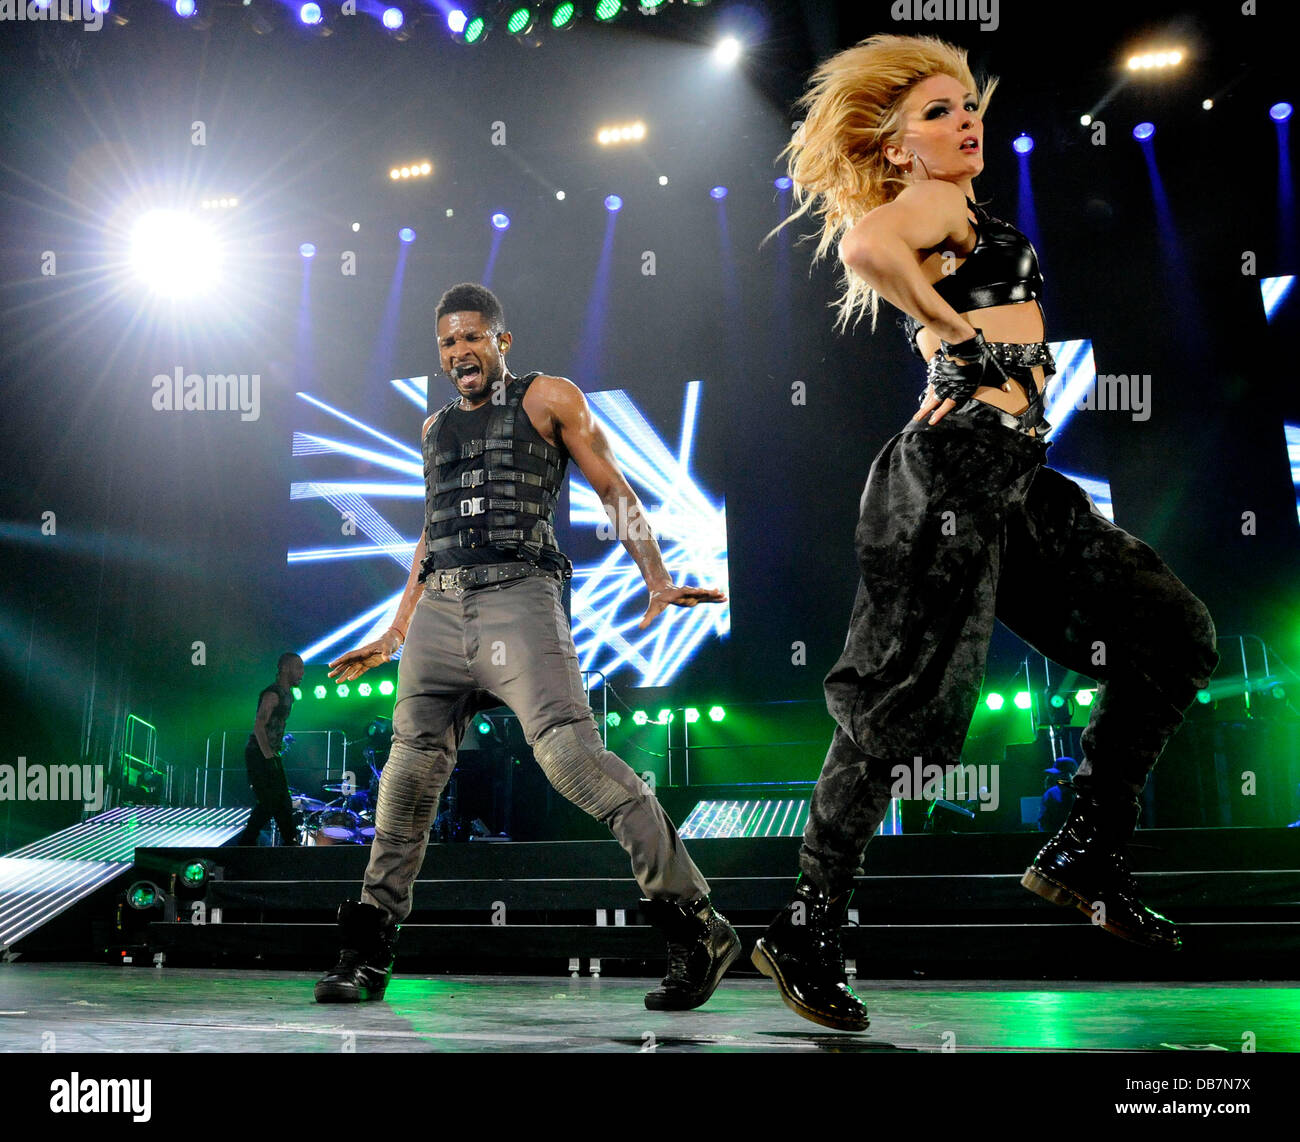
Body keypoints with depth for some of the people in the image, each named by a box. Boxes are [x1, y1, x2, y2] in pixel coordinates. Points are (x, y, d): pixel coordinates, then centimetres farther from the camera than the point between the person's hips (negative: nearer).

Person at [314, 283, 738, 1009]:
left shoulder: (549, 398, 10)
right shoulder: (437, 428, 25)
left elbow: (615, 492, 6)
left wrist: (659, 582, -6)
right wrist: (395, 636, 30)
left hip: (517, 598, -5)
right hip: (439, 608, 6)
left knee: (568, 750, -20)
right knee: (412, 765, 2)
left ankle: (697, 928, -17)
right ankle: (368, 954, 11)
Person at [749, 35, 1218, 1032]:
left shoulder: (970, 218, 24)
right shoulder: (931, 203, -4)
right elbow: (866, 246, -28)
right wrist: (956, 332, -16)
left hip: (1014, 480, 10)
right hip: (953, 470, -10)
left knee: (1171, 636, 8)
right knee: (904, 702, -10)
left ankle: (1087, 854, 15)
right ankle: (808, 930, -1)